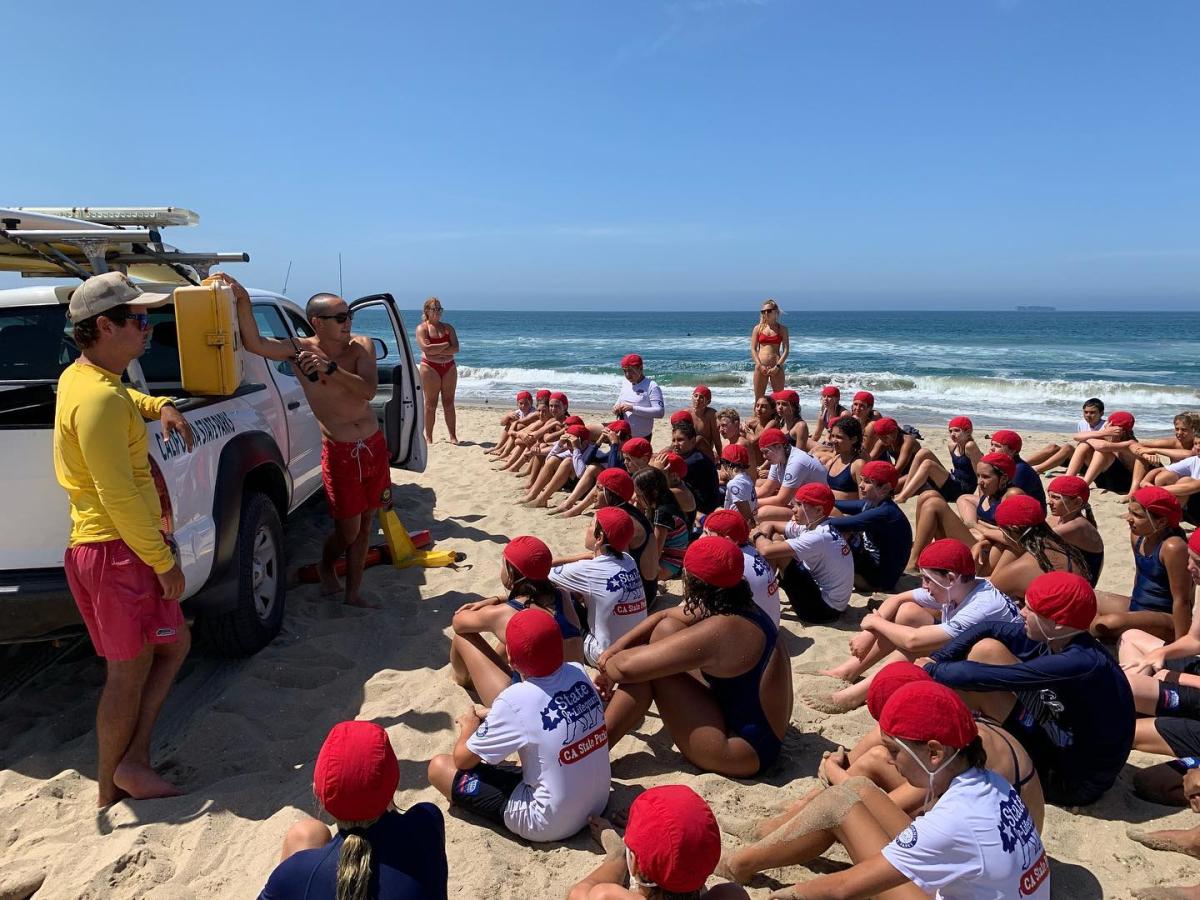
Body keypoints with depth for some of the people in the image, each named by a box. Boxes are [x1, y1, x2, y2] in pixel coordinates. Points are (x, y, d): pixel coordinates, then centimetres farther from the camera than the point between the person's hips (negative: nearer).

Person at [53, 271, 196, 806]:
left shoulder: (82, 377, 11)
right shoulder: (99, 397, -21)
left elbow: (126, 400, 37)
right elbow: (118, 496, -24)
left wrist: (159, 406, 16)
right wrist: (164, 560, -19)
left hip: (96, 547, 10)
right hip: (119, 550, -10)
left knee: (173, 644, 17)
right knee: (130, 673, 3)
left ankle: (131, 763, 20)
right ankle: (111, 791, 18)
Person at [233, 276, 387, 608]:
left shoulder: (361, 346, -2)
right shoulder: (299, 350, -8)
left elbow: (368, 391, -17)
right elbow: (253, 342, -23)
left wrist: (330, 368, -29)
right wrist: (243, 300, -34)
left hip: (374, 446, 3)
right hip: (339, 453, -3)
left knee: (364, 525, 12)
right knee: (347, 531, 2)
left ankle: (353, 592, 27)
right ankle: (326, 566, 36)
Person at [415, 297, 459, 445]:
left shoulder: (448, 327, 13)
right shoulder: (422, 328, 1)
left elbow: (455, 349, 0)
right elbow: (426, 348, -15)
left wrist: (436, 351, -11)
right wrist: (446, 345, -8)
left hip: (449, 367, 4)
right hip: (430, 367, -3)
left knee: (449, 403, 3)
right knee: (431, 404, -2)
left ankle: (453, 436, 6)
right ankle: (428, 437, 4)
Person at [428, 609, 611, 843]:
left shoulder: (514, 701, -24)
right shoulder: (578, 672, -8)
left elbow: (463, 760, -7)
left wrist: (468, 728, 12)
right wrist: (494, 716, 13)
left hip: (551, 825, -6)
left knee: (439, 766, 1)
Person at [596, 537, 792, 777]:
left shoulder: (717, 631, -28)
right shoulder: (738, 608, -1)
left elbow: (626, 666, -24)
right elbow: (664, 617, 12)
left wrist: (607, 667, -2)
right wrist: (615, 648, 3)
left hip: (747, 753, -9)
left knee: (645, 670, -14)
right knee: (665, 630, 6)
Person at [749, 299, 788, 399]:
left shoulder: (782, 329, 7)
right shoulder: (757, 328, 9)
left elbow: (786, 350, 1)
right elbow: (753, 349, 4)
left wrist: (777, 366, -11)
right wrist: (760, 366, -10)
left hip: (776, 368, 0)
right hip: (761, 367, 1)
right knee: (759, 400, 3)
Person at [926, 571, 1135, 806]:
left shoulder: (1080, 663, -30)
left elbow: (985, 677, -31)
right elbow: (987, 629, 1)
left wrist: (932, 670, -16)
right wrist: (936, 660, -10)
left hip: (1074, 783, -8)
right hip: (1062, 749, 8)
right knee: (985, 649, -1)